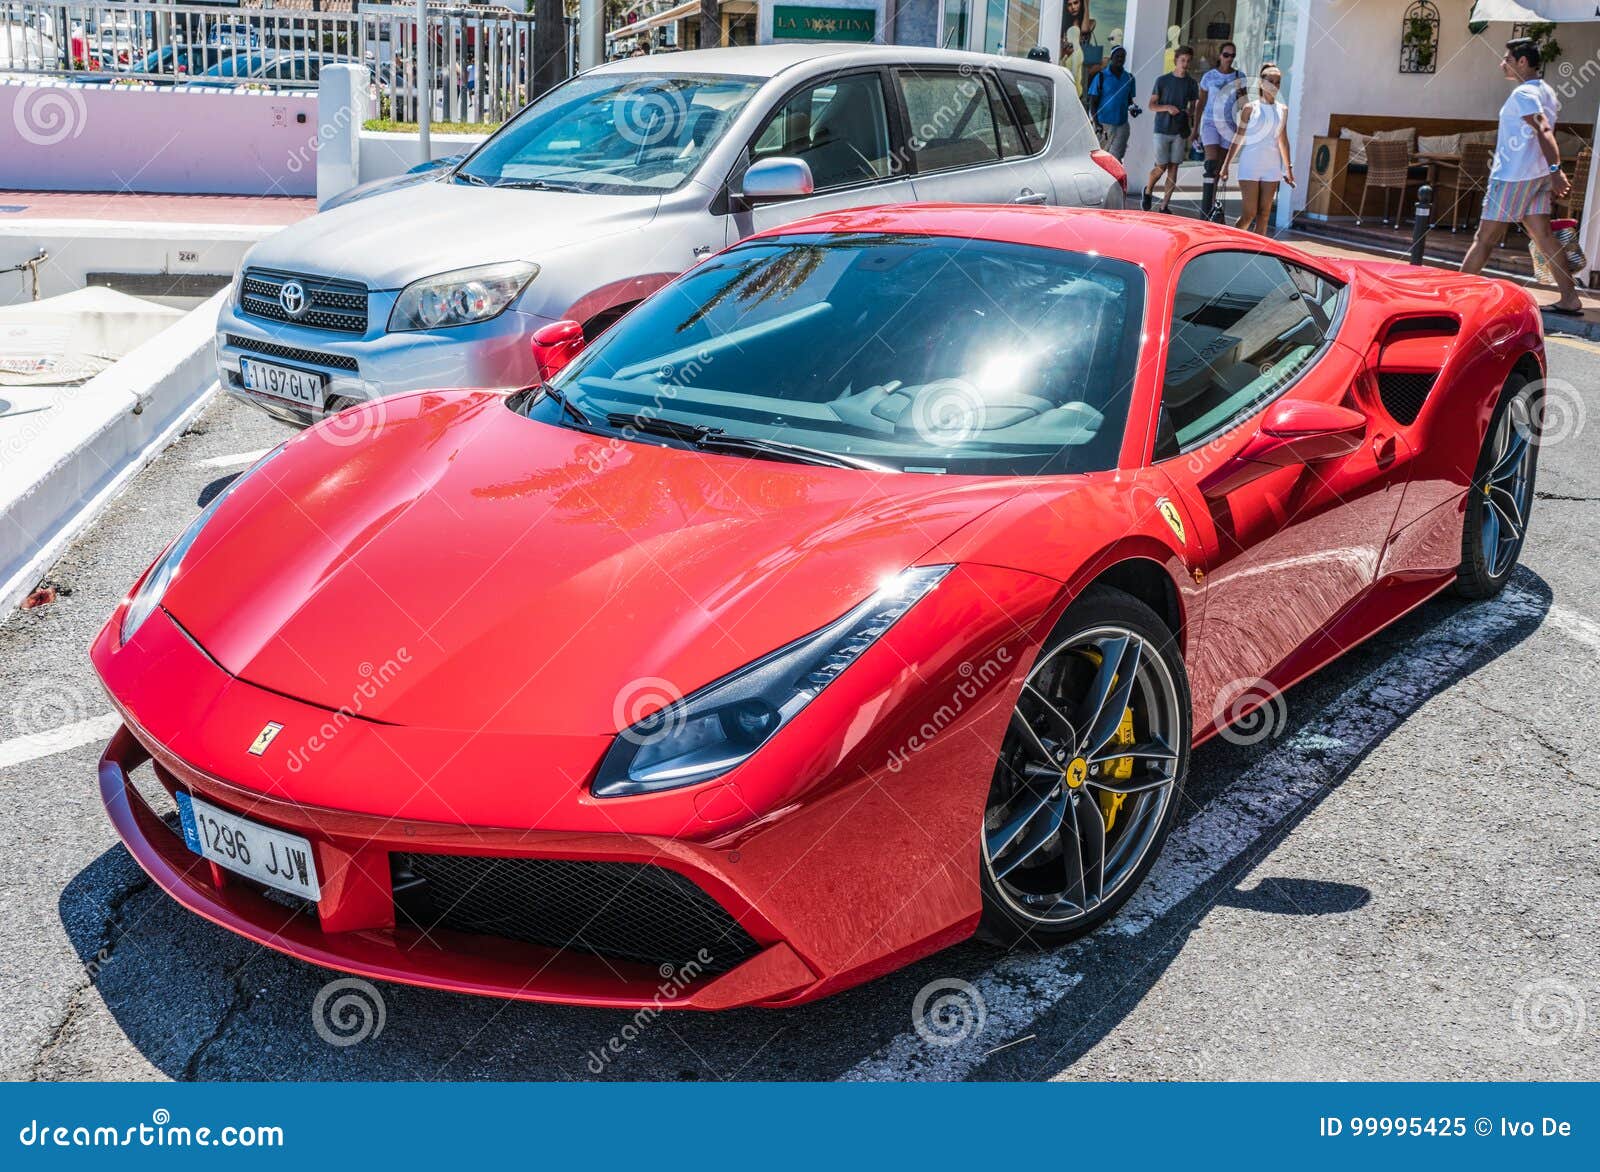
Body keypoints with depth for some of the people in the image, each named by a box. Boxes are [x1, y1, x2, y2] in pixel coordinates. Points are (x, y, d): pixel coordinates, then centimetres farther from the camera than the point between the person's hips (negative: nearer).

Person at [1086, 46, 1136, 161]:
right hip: (1104, 123, -3)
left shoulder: (1129, 78, 10)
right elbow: (1093, 102, -2)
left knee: (1116, 158, -5)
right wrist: (1096, 123, -12)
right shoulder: (1101, 77, -2)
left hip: (1122, 124, 3)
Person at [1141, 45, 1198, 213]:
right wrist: (1167, 107, -17)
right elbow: (1152, 105, 0)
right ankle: (1148, 191, 26)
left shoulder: (1191, 83, 7)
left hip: (1181, 132, 3)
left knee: (1173, 167, 0)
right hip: (1163, 130, -3)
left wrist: (1190, 113, -6)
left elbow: (1193, 106, 16)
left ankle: (1165, 205, 5)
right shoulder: (1162, 80, -1)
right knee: (1162, 166, -4)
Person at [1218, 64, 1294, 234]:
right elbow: (1238, 137, -1)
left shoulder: (1283, 110, 10)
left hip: (1272, 167, 4)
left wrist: (1288, 168, 16)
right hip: (1250, 165, -4)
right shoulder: (1250, 107, -2)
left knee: (1264, 214, 3)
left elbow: (1283, 140, 16)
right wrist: (1226, 165, -4)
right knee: (1248, 214, -8)